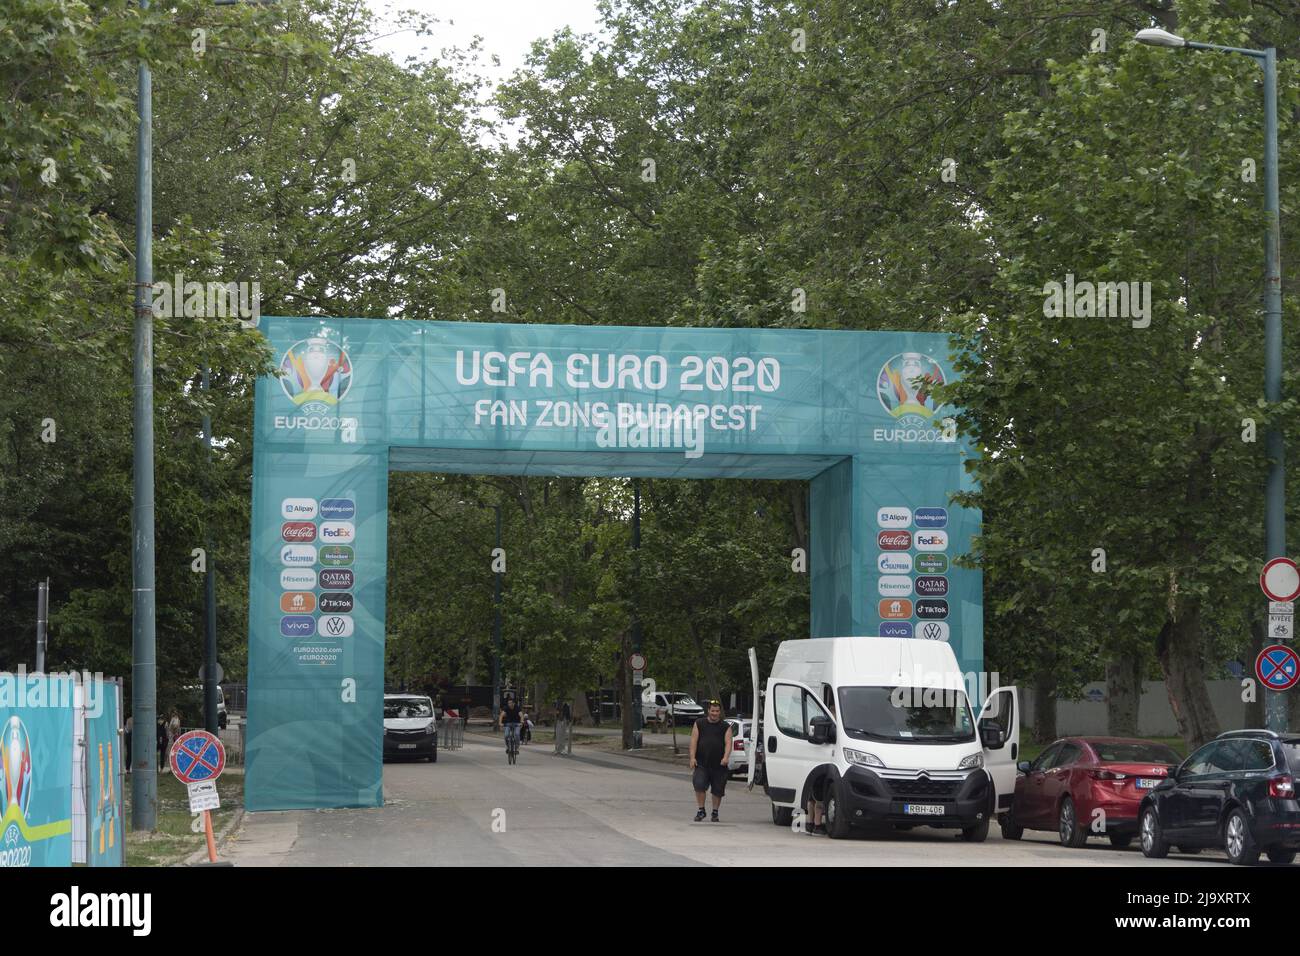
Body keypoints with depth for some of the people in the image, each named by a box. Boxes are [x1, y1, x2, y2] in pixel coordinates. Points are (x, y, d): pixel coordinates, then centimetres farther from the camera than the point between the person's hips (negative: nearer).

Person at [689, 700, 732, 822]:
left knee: (718, 790, 4)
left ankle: (715, 812, 19)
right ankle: (700, 810, -5)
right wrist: (692, 757, -8)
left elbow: (728, 743, -3)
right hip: (701, 763, 0)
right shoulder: (699, 724, 9)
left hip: (719, 765, 0)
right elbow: (694, 741, 4)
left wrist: (726, 757, -20)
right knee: (699, 785, -16)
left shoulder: (725, 727, 8)